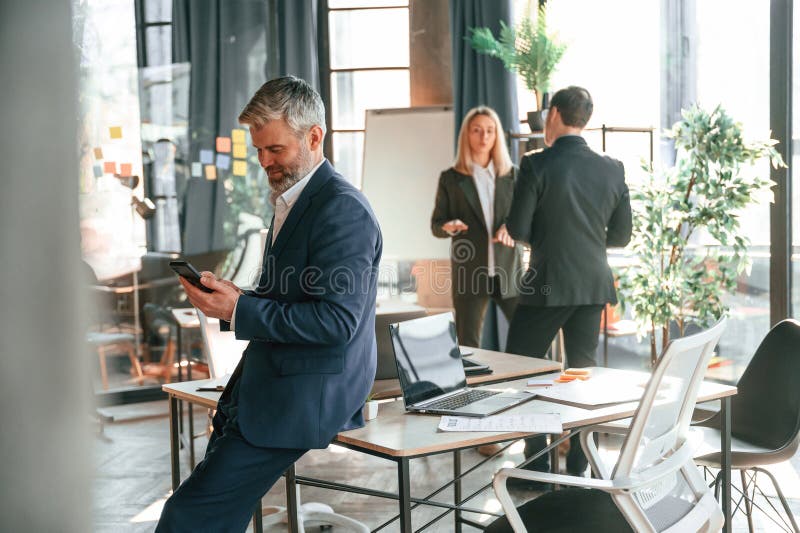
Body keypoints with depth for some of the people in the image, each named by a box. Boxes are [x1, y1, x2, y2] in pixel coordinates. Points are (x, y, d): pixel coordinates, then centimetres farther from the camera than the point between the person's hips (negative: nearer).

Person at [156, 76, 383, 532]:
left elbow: (337, 320, -21)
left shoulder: (343, 209, -15)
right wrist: (229, 296, 3)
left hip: (306, 396, -9)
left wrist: (240, 310, -19)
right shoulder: (291, 199, 15)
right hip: (268, 380, 9)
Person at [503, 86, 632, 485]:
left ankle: (537, 465, 7)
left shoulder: (537, 165, -12)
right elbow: (621, 236, 6)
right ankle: (578, 467, 16)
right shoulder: (612, 169, 2)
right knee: (582, 372, 13)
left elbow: (517, 230, -10)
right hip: (594, 286, 5)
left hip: (548, 286, -5)